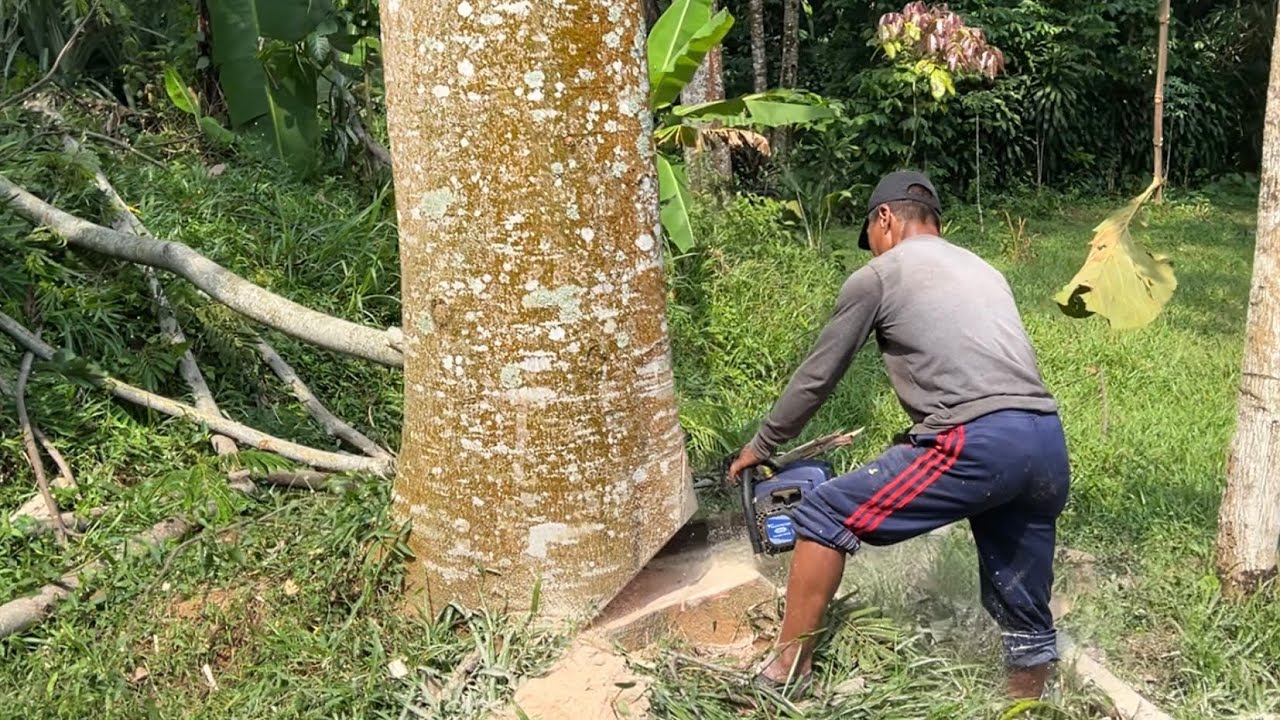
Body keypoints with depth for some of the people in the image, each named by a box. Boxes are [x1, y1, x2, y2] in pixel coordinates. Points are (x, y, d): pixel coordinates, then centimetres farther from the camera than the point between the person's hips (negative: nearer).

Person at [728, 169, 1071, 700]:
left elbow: (816, 378, 16)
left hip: (980, 443, -7)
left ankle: (787, 676, 13)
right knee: (1026, 618, 20)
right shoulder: (984, 271, 30)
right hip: (1048, 449, 7)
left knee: (825, 515, 6)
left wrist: (761, 446, 31)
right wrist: (905, 456, 44)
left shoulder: (877, 276, 10)